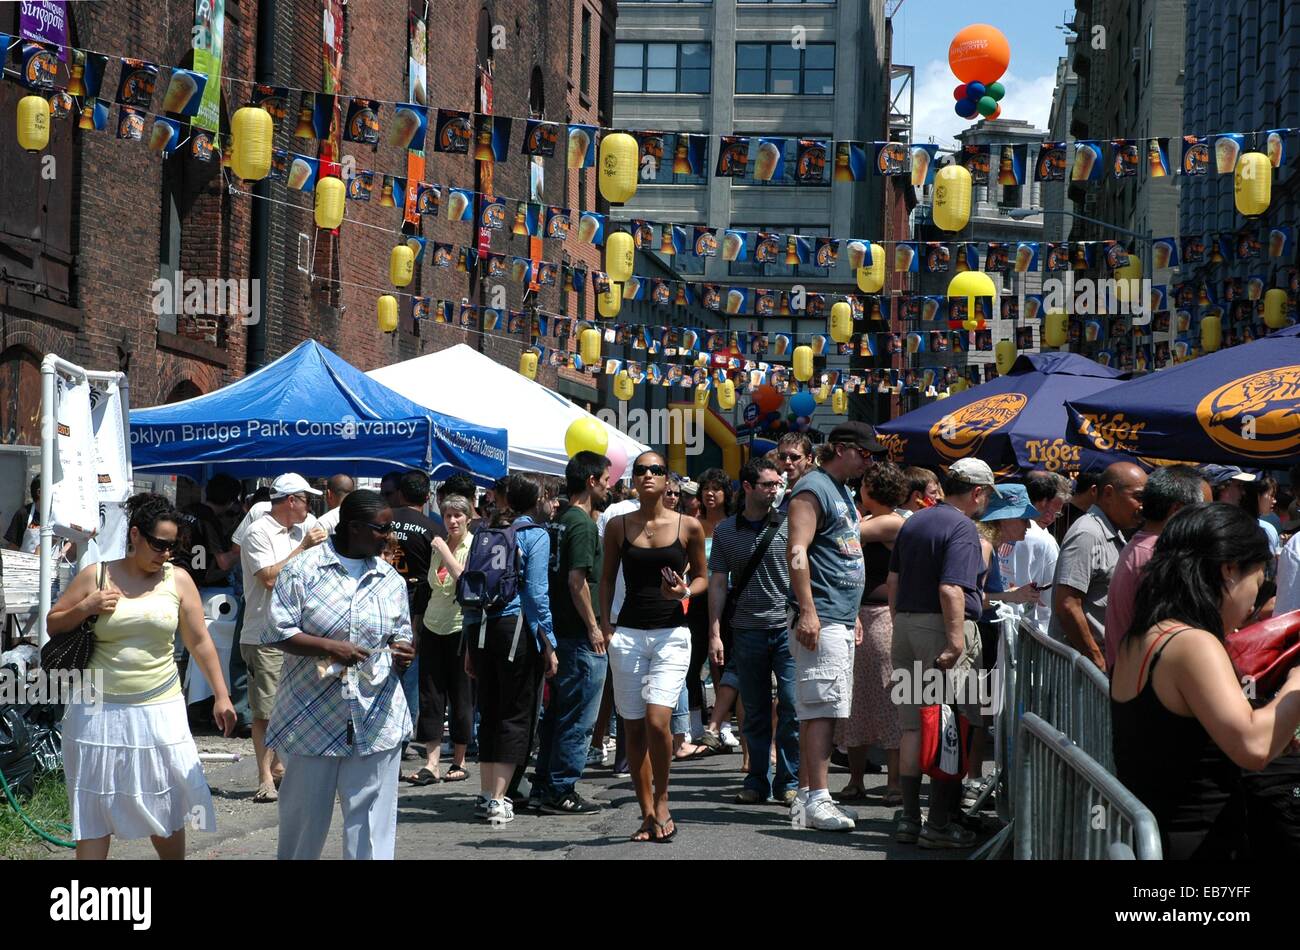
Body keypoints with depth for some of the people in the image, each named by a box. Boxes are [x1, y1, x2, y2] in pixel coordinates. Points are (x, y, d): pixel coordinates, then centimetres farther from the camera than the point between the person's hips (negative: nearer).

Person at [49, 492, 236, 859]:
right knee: (94, 810, 3)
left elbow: (200, 642, 5)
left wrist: (221, 696, 1)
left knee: (166, 806, 7)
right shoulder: (95, 576, 0)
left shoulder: (178, 580, 2)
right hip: (100, 711, -1)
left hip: (159, 711, 1)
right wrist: (85, 608, -11)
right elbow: (53, 625, 8)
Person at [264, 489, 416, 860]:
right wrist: (328, 647, -19)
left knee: (372, 817, 1)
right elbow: (277, 633, -7)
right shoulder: (303, 570, -4)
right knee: (305, 809, 10)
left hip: (375, 717, 3)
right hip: (313, 713, -3)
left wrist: (402, 650, -6)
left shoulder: (391, 579, 9)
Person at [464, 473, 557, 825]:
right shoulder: (535, 535, -3)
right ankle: (498, 800, -4)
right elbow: (536, 592, -9)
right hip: (516, 627, -6)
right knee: (516, 715, 0)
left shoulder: (486, 532, 13)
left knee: (489, 713, 13)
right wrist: (549, 644, -6)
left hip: (480, 627, 6)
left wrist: (471, 645, 18)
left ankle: (486, 795, 15)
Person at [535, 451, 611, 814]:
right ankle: (561, 791, 0)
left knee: (557, 713, 15)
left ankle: (545, 785, 21)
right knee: (578, 719, -3)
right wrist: (593, 627, -17)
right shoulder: (583, 524, -15)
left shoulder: (563, 521, 13)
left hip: (560, 631, 10)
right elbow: (577, 580, -21)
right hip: (580, 635, -10)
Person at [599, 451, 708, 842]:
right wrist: (605, 625, 2)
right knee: (633, 726, 3)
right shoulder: (618, 526, 5)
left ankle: (661, 803, 2)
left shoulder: (688, 526, 1)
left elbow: (702, 575, 12)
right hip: (627, 633, 2)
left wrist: (685, 592, -9)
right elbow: (606, 579, 12)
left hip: (672, 633, -2)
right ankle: (647, 814, 13)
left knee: (657, 720, -17)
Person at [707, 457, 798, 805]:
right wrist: (714, 634, 1)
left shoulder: (788, 525, 3)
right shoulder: (725, 532, 7)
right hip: (747, 630, 1)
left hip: (787, 627, -1)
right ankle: (757, 780, 17)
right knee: (755, 711, 8)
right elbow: (718, 584, 8)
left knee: (792, 707, -5)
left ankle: (789, 782, 4)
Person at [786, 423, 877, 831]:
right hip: (820, 618, -10)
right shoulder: (813, 488, -10)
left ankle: (805, 797, 13)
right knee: (822, 708, -12)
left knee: (818, 709, 10)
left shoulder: (842, 492, 21)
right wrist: (807, 611, -24)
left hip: (841, 618, 10)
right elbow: (797, 552, -19)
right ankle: (816, 800, -13)